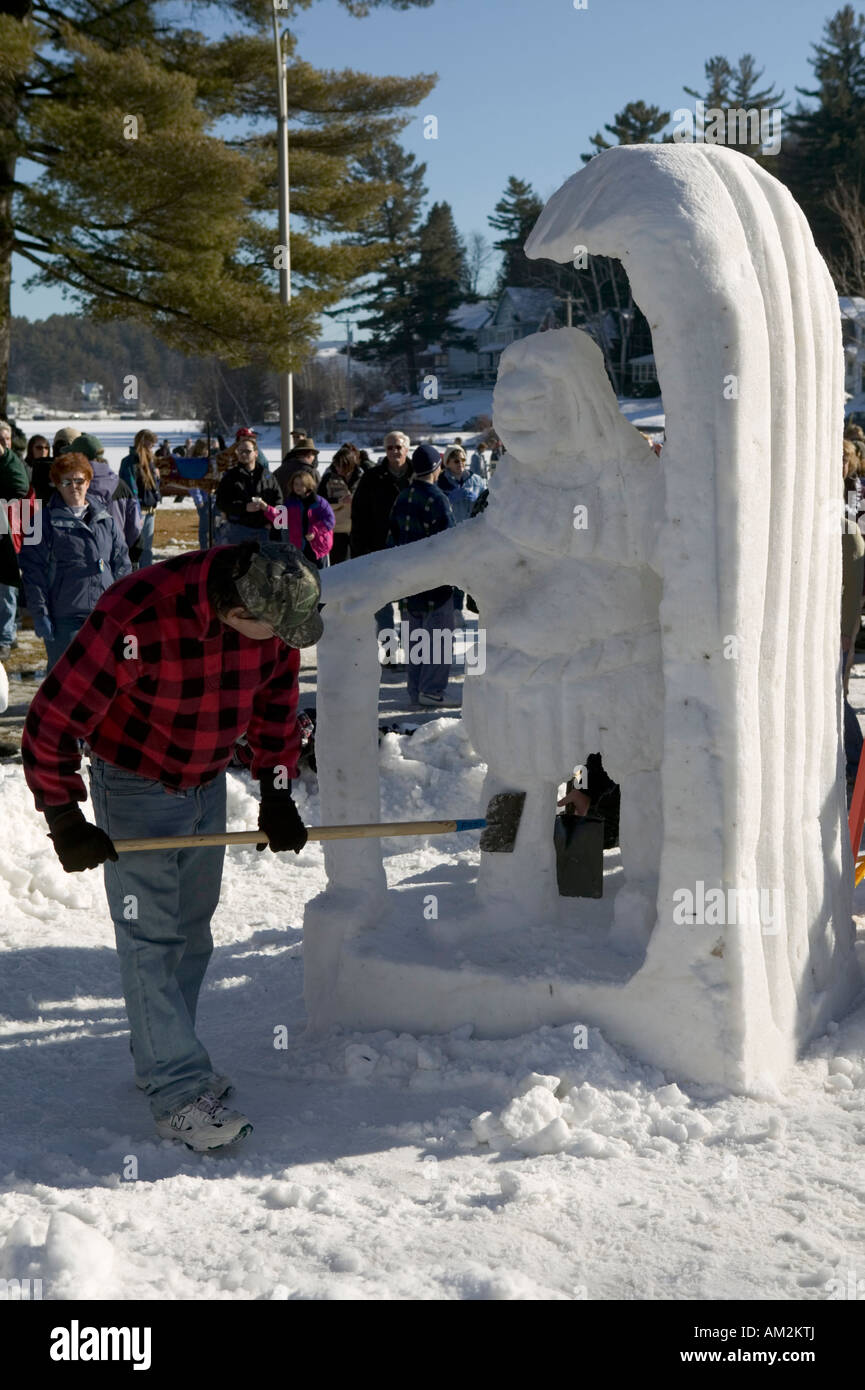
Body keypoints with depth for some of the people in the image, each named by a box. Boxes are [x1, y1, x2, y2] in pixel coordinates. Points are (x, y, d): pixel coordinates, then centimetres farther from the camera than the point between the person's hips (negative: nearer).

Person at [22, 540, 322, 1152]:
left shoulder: (275, 610, -17)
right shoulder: (135, 619, -35)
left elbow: (277, 703, 2)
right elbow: (51, 722, -25)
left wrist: (277, 792, -1)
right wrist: (64, 820, -21)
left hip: (209, 782, 6)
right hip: (135, 787, -6)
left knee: (192, 928, 14)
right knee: (150, 937, -7)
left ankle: (161, 1056, 30)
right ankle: (178, 1090, 0)